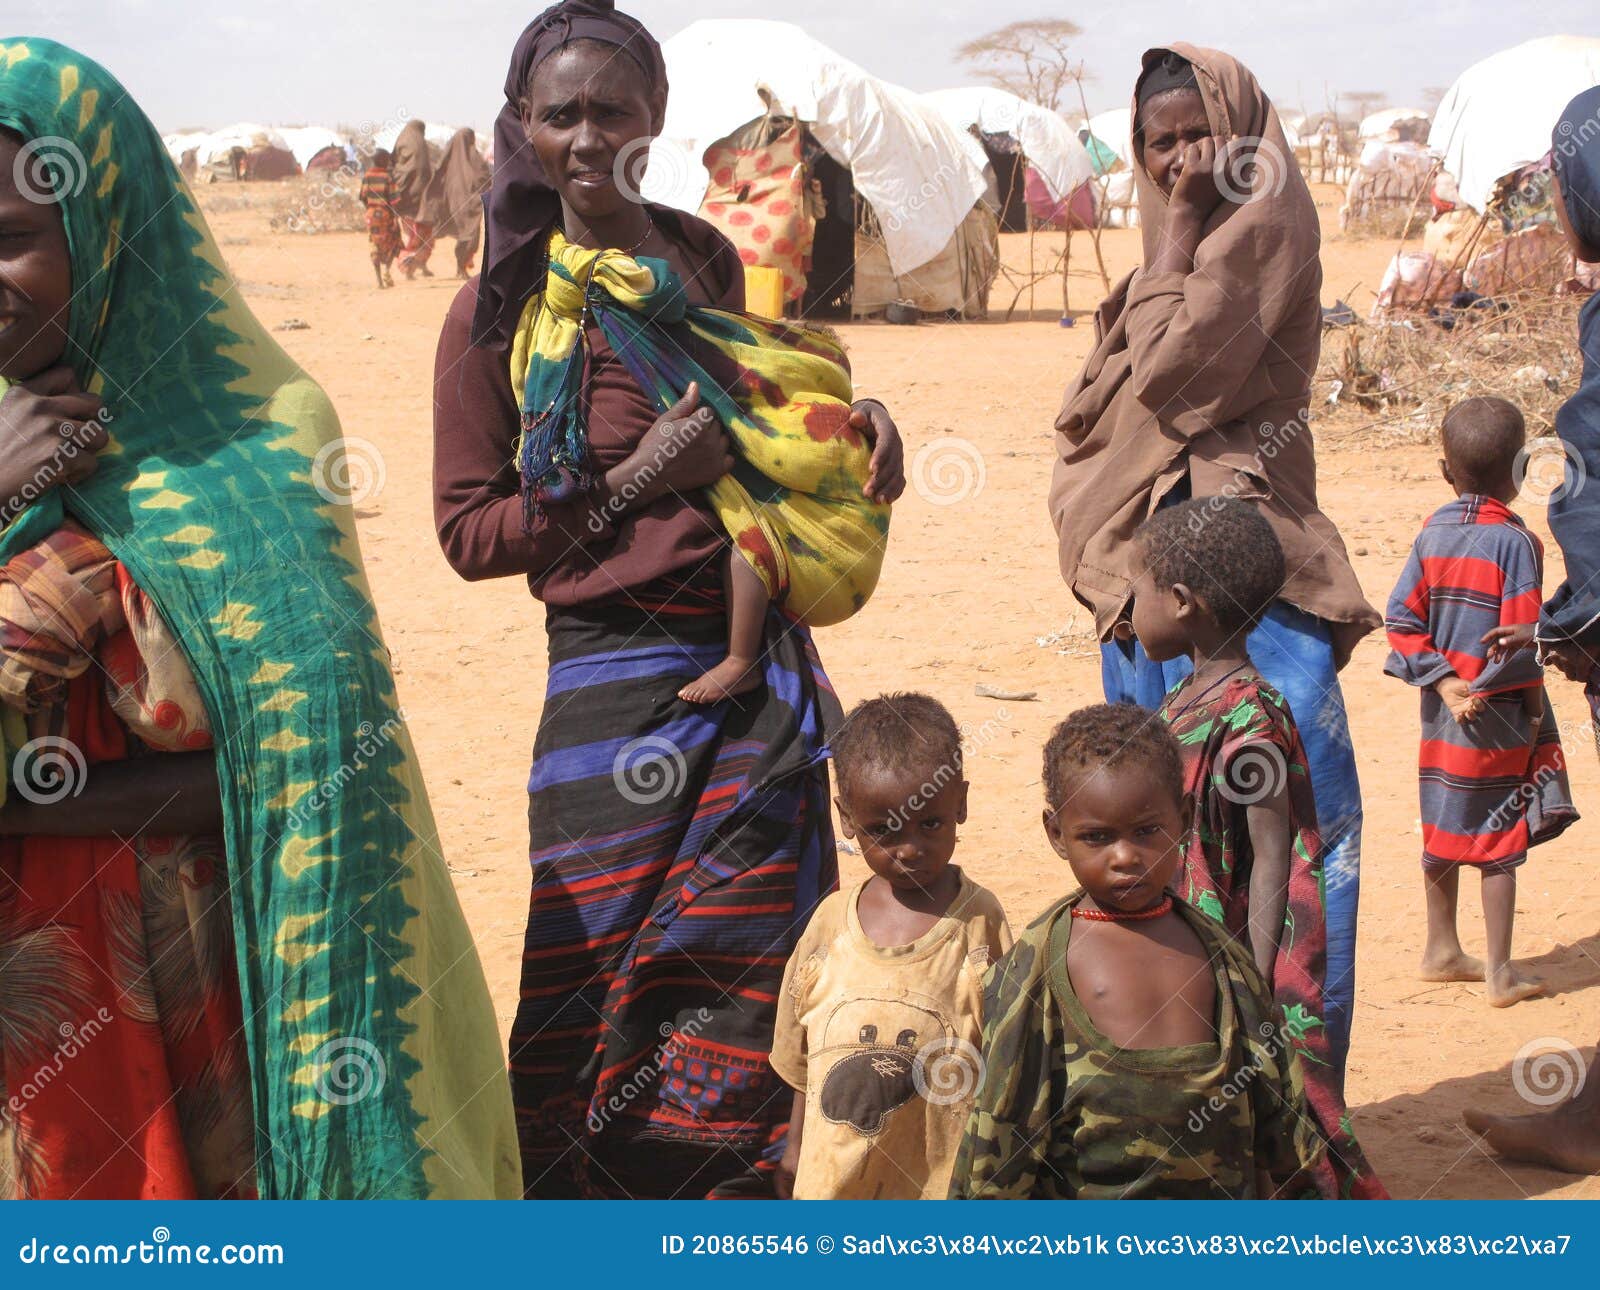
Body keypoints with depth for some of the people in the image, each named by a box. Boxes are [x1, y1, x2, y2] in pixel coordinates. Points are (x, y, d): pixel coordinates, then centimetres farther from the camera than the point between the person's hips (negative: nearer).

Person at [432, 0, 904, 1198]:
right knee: (606, 1000, 1)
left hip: (763, 668, 5)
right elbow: (468, 530, -7)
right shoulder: (501, 309, -8)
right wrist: (632, 483, -17)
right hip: (622, 681, -5)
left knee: (752, 982, 11)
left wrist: (845, 418, 4)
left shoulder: (705, 258, 8)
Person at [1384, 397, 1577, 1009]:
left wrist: (1443, 683, -6)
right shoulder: (1516, 542, -16)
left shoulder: (1432, 534, 1)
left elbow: (1402, 620, -3)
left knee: (1445, 829, 17)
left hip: (1444, 713, 6)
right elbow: (1523, 640, -19)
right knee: (1497, 843, 1)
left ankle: (1441, 949, 30)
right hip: (1501, 720, -6)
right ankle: (1500, 972, 7)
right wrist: (1531, 705, -4)